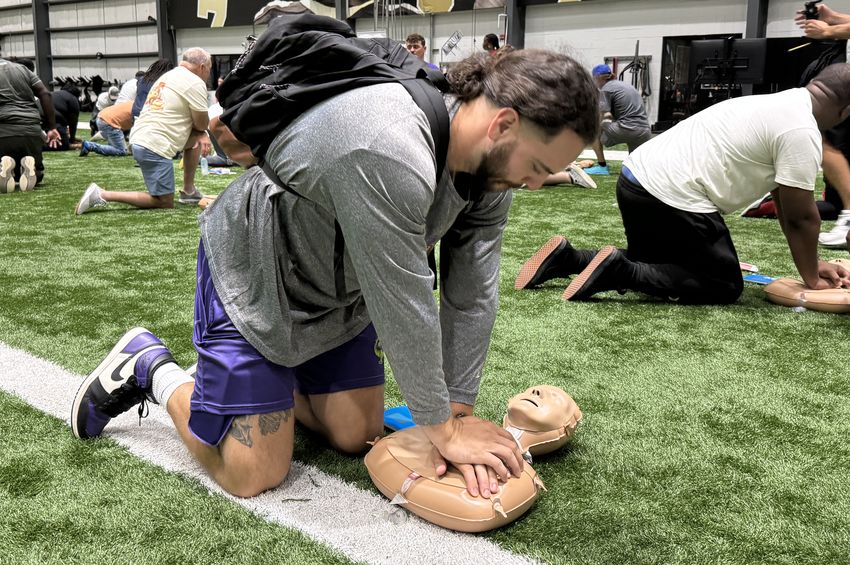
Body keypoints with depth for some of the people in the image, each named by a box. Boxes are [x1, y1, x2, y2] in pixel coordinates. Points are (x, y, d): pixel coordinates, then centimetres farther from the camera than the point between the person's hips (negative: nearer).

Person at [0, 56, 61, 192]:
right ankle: (29, 166, -14)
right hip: (31, 130, 3)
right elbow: (45, 94, 9)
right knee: (36, 176, 22)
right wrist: (51, 127, 8)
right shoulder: (23, 69, 20)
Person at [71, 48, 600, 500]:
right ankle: (153, 369, 16)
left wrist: (459, 414, -14)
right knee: (253, 475, -5)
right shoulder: (388, 153, -40)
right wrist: (444, 430, -20)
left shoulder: (493, 160, -12)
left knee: (357, 436, 10)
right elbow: (404, 306, -33)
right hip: (253, 275, -8)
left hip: (340, 288, 8)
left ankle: (273, 375, 31)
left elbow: (472, 295, -11)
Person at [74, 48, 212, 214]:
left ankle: (189, 192, 23)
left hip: (139, 139, 10)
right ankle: (102, 195, -7)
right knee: (165, 203, -1)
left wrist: (202, 135, 6)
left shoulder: (169, 76, 21)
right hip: (154, 148, -10)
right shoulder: (195, 83, -7)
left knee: (196, 138, 22)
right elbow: (202, 124, -3)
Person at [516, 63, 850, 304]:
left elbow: (784, 204, 24)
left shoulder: (778, 107, 22)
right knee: (725, 286, 5)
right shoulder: (801, 132, -9)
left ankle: (567, 258, 10)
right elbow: (801, 217, -6)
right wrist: (811, 279, 9)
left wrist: (812, 262, 24)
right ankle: (619, 270, -10)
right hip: (671, 196, -9)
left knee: (653, 264, 28)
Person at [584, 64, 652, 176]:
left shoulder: (606, 89, 1)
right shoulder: (627, 85, 26)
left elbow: (607, 116, -6)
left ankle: (602, 166, 12)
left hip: (626, 129, -8)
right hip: (645, 132, 8)